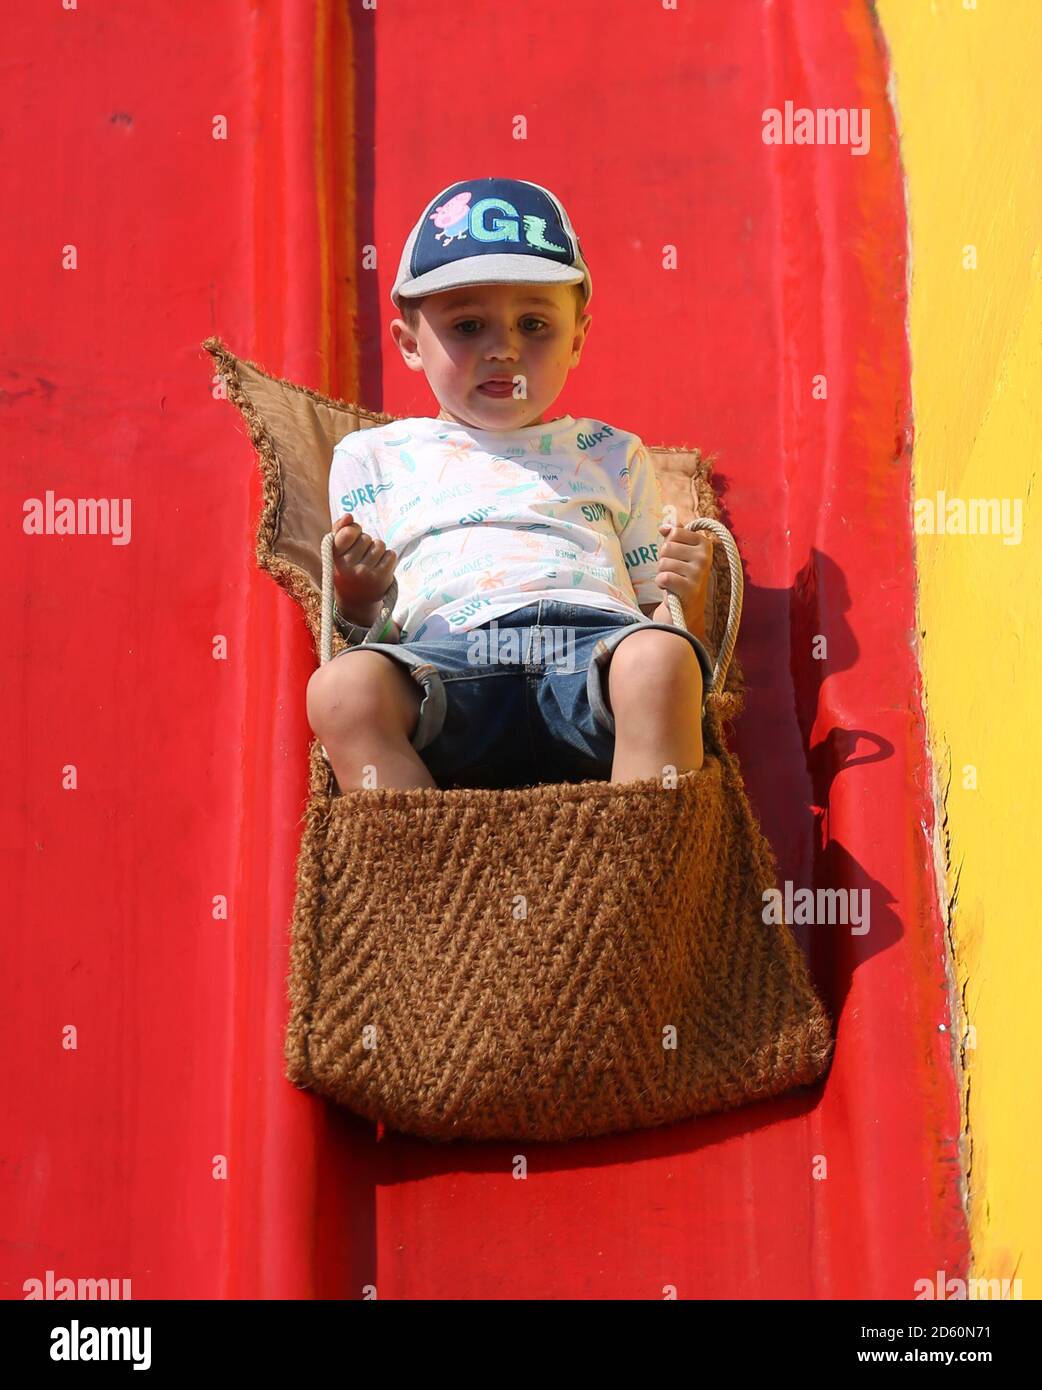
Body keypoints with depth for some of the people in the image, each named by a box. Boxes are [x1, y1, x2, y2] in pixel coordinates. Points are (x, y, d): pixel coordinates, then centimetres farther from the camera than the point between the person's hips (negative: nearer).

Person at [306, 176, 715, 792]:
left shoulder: (612, 454, 30)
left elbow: (660, 613, 25)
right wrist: (357, 601, -2)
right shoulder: (374, 456, 27)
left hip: (594, 640, 1)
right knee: (342, 686, -33)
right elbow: (362, 635, 21)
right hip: (445, 650, 0)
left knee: (663, 657, -35)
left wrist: (686, 596, 2)